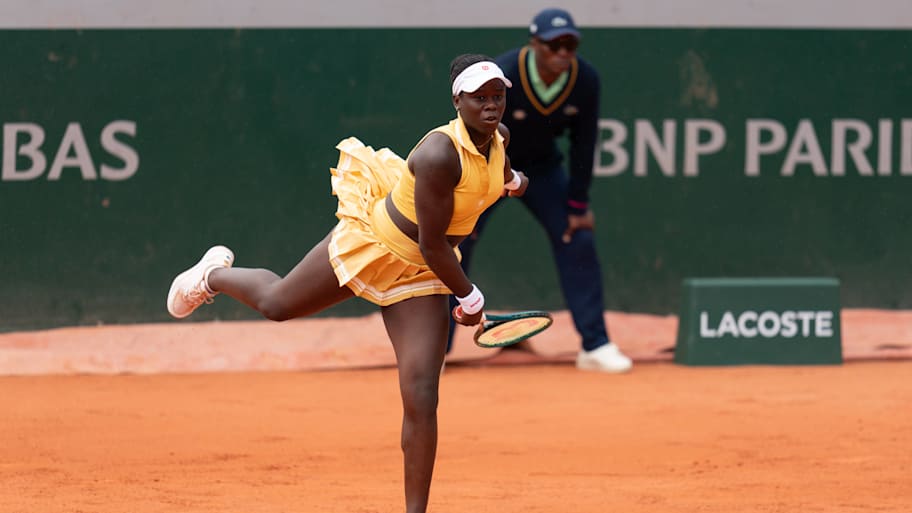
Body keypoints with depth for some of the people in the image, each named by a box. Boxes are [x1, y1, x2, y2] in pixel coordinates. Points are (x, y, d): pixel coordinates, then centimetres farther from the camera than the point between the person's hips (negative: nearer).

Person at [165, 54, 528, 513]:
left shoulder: (499, 138, -7)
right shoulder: (440, 154, -32)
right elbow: (432, 244, -27)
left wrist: (512, 178, 6)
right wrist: (470, 297, -17)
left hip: (419, 276, 5)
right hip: (369, 245, -5)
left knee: (421, 400, -9)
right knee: (276, 303, 23)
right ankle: (214, 274, 58)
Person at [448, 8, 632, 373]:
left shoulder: (585, 80, -20)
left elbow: (583, 144, -8)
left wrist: (578, 205, -6)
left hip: (540, 165, 3)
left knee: (578, 242, -5)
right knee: (454, 244, -11)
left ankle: (595, 346, 2)